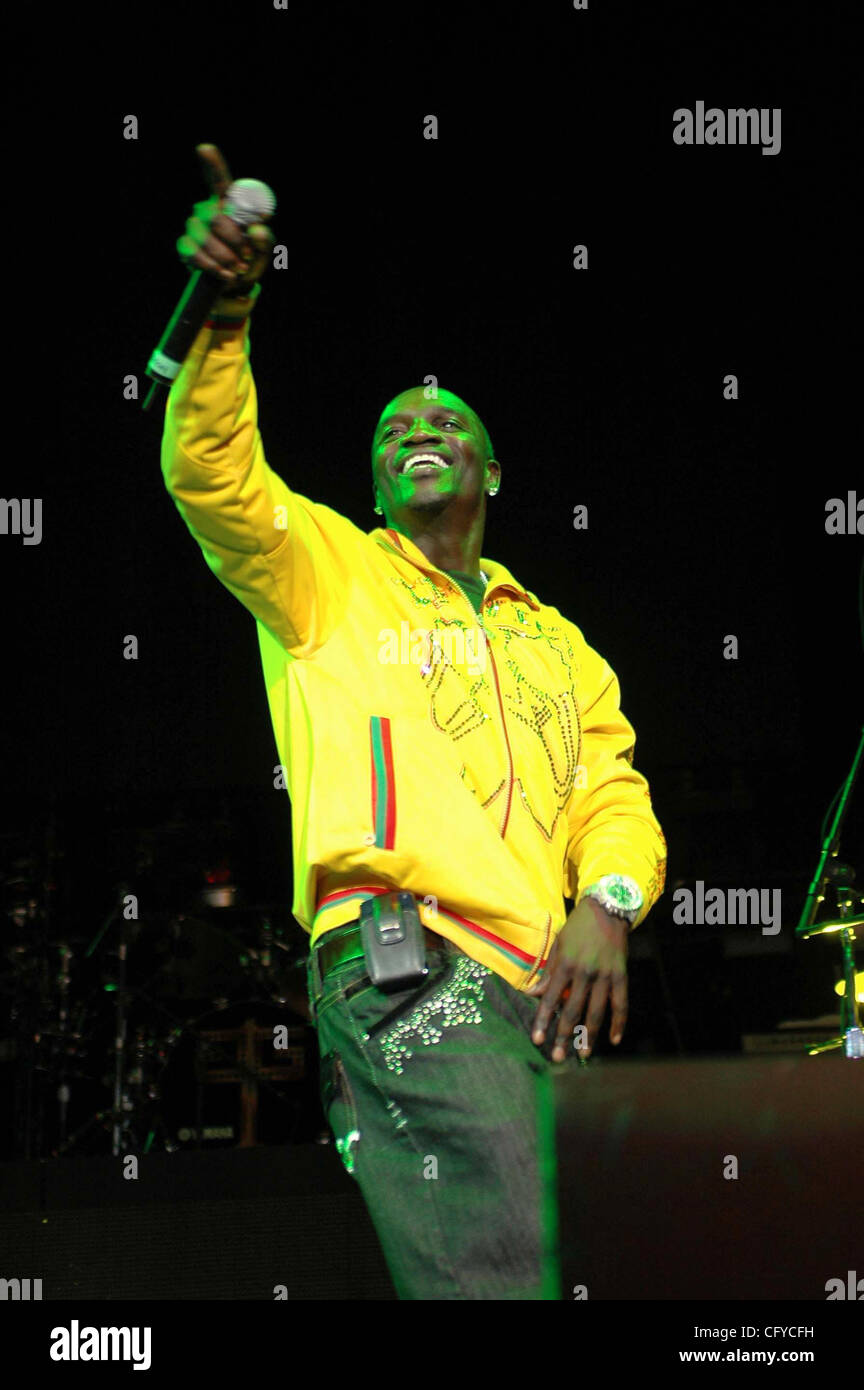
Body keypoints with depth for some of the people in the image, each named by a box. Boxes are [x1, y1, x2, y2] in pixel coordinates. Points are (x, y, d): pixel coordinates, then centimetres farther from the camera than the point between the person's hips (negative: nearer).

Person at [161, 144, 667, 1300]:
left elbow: (615, 798, 17)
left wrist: (608, 903, -6)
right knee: (491, 1274, -23)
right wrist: (229, 316, -18)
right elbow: (212, 475, -1)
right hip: (408, 962, -5)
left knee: (570, 1264, 4)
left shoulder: (556, 642, 28)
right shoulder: (325, 571, 17)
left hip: (549, 993, 6)